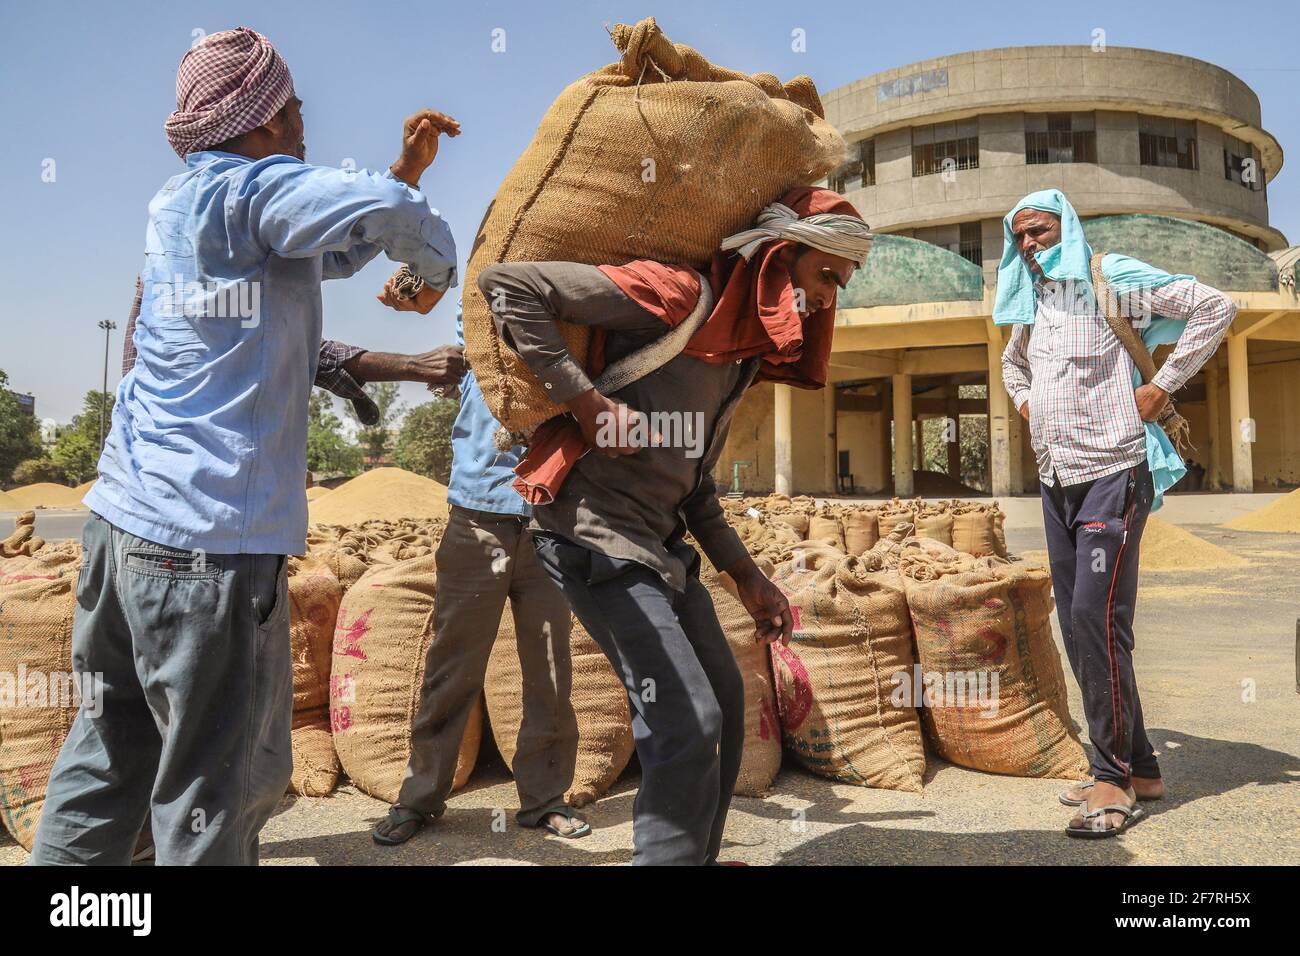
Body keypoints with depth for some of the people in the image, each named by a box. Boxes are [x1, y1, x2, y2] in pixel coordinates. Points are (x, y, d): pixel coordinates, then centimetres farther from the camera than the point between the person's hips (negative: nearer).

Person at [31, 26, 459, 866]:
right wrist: (438, 268, -1)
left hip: (125, 514, 9)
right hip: (212, 533, -9)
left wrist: (408, 163, 20)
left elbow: (331, 252, 26)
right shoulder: (251, 187, -7)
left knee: (111, 746, 18)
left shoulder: (177, 201, 19)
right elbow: (394, 215, -22)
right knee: (220, 780, 1)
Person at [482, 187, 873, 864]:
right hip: (596, 534, -10)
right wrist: (586, 401, -22)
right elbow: (508, 284, -18)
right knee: (688, 720, -13)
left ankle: (698, 855, 33)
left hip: (658, 540, 10)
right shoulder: (680, 293, -14)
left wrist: (745, 575, 13)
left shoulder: (746, 346, 14)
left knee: (724, 701, 16)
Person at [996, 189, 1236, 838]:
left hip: (1111, 474, -7)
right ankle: (1139, 768, 18)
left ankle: (1114, 777, -1)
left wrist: (1163, 384, -10)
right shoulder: (1029, 305, 16)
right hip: (1056, 481, 8)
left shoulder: (1109, 280, -4)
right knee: (1077, 628, 7)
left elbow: (1214, 307, -8)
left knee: (1096, 619, -14)